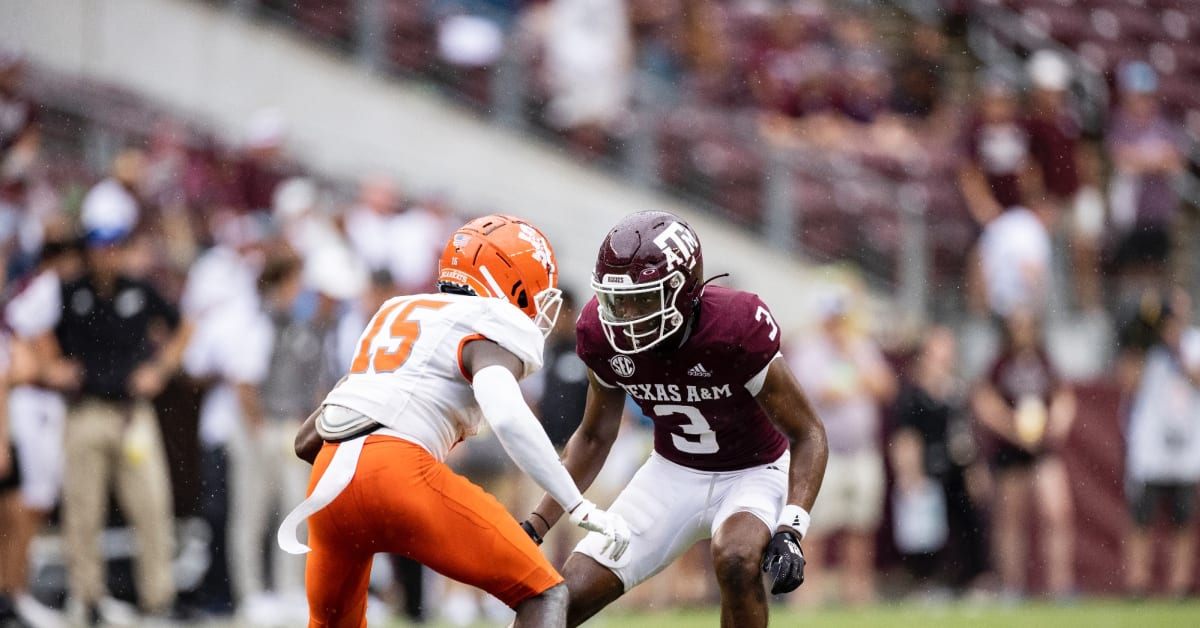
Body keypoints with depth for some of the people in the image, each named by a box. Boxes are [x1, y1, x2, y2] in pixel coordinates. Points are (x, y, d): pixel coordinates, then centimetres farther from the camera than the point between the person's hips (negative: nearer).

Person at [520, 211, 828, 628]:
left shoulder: (736, 331, -30)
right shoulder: (604, 335, -16)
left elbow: (808, 435, -20)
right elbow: (594, 437, 4)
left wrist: (790, 531, -32)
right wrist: (535, 527, -2)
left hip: (754, 472, -4)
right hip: (674, 473, 4)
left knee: (736, 559, -37)